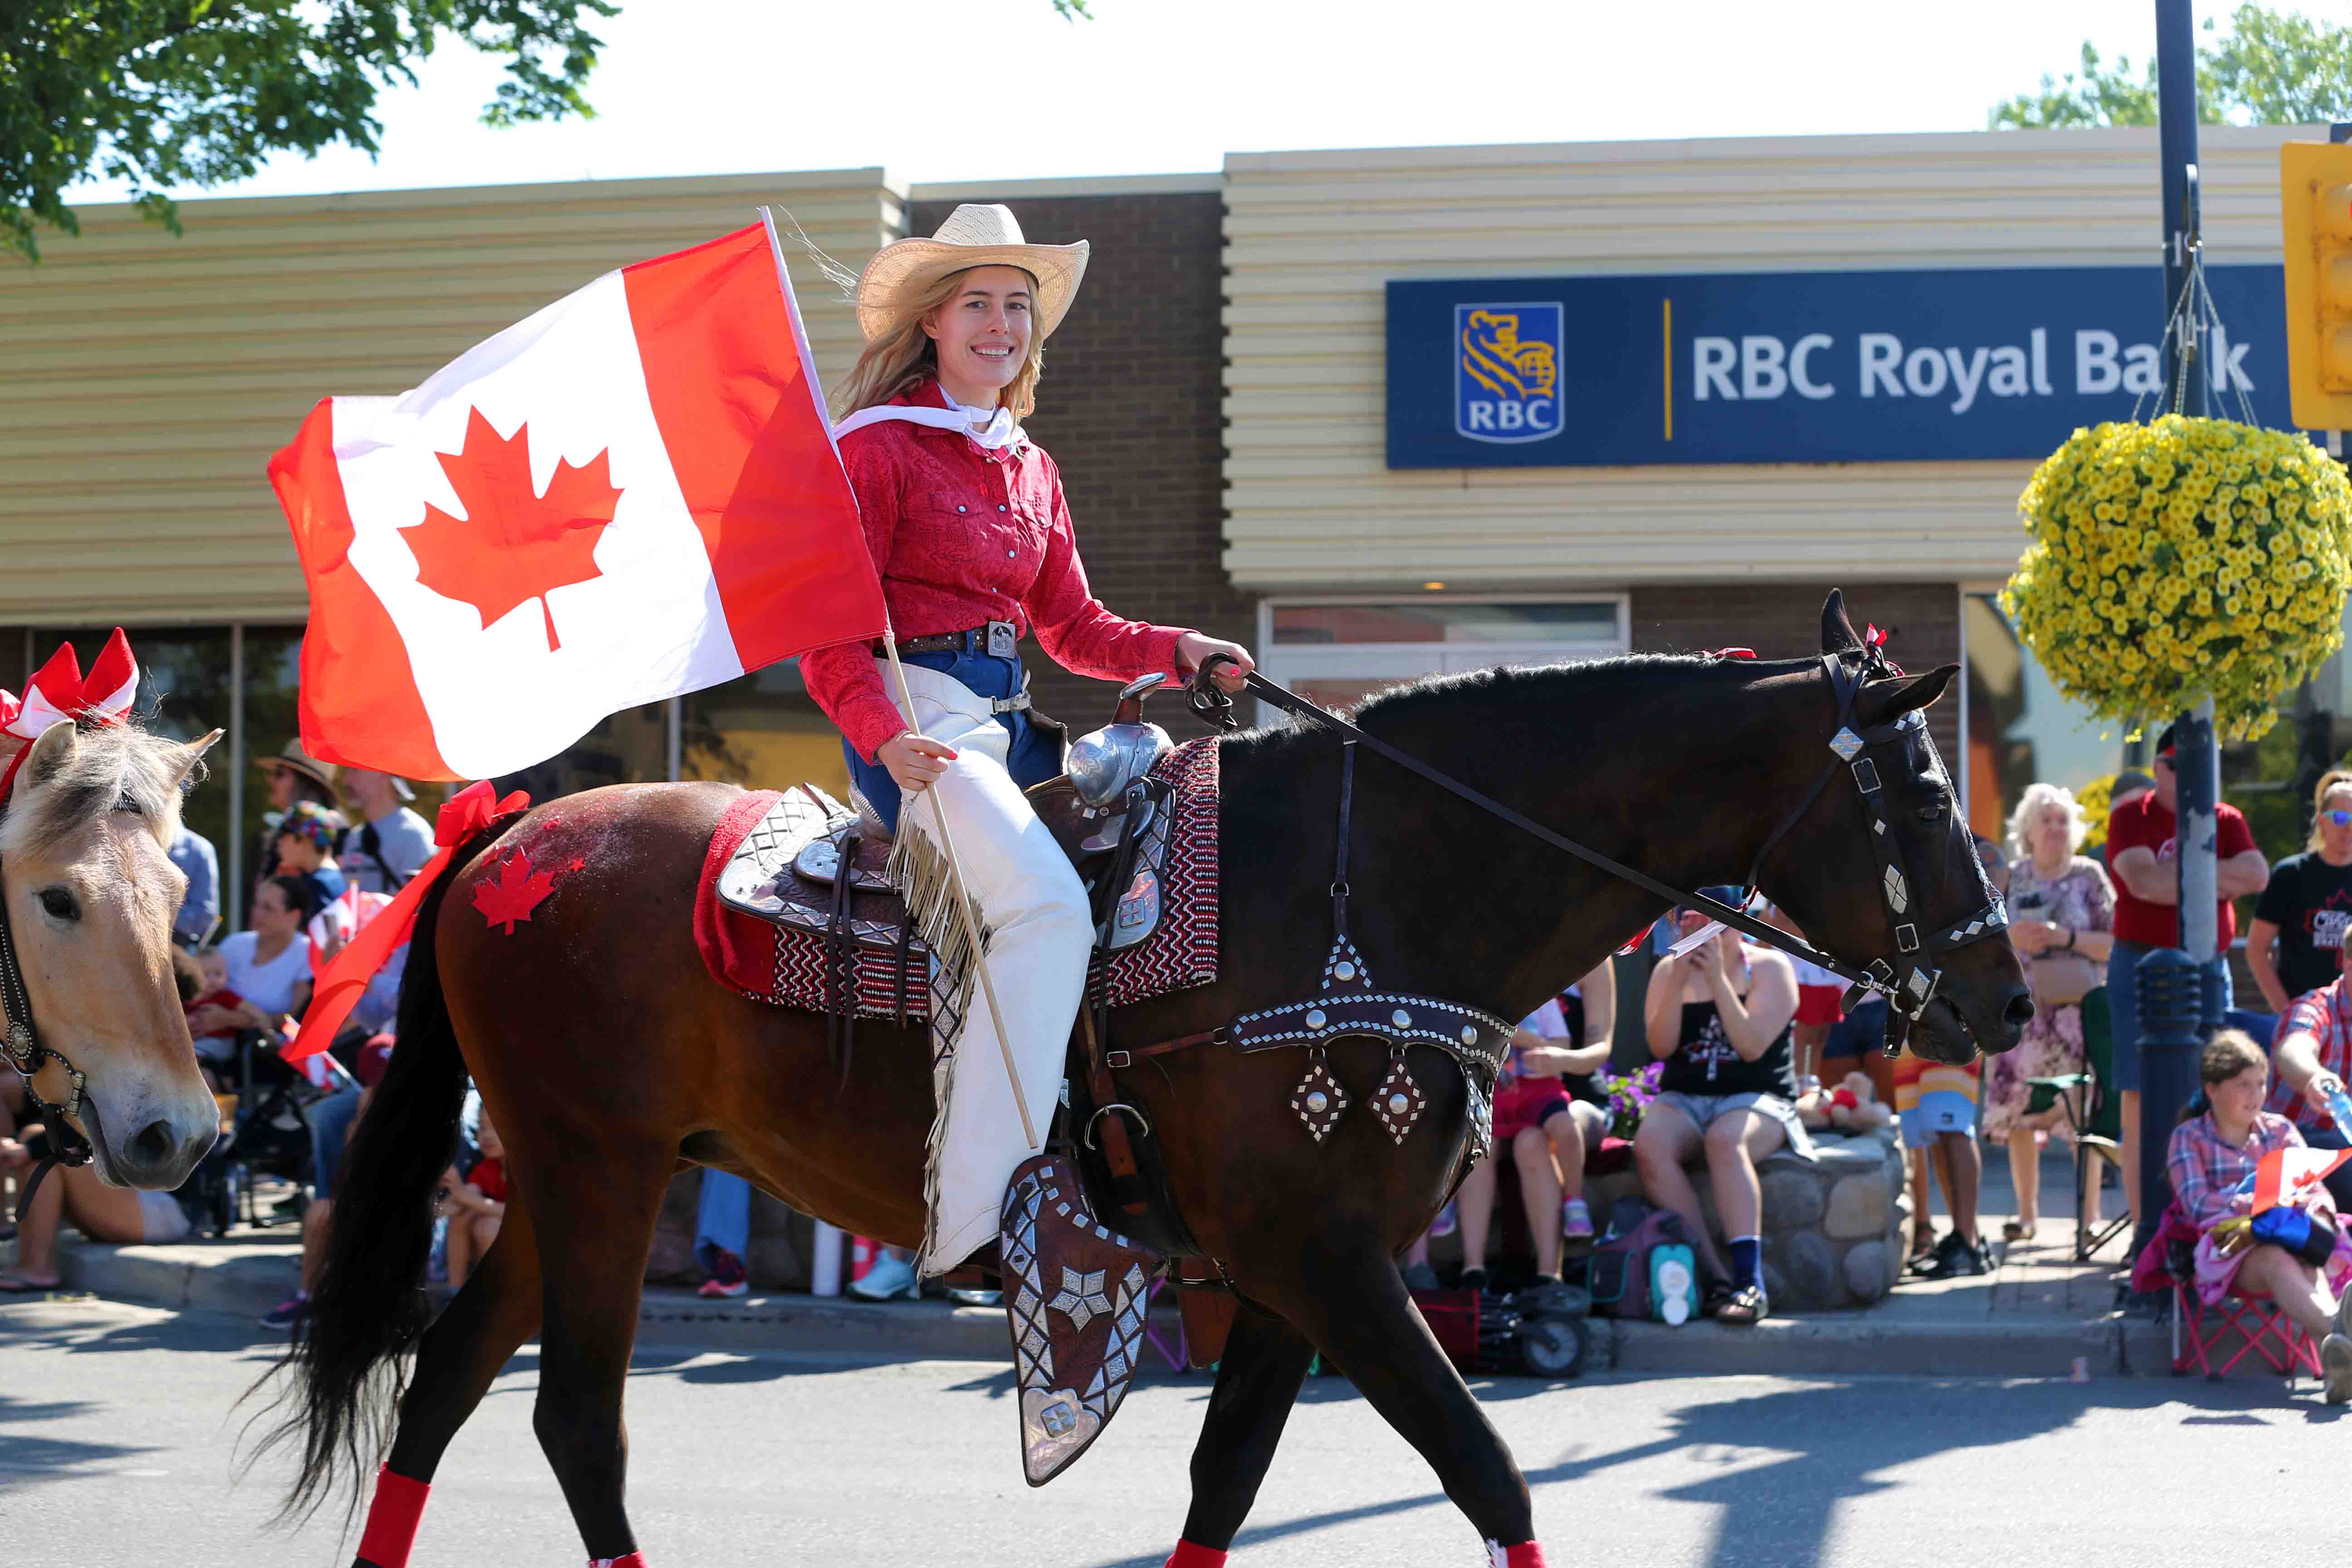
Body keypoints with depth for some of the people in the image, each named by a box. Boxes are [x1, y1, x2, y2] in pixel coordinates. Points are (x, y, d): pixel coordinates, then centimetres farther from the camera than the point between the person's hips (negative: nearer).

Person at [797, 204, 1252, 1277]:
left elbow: (1073, 626, 22)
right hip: (916, 718, -9)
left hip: (1009, 724, 9)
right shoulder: (879, 446, -3)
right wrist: (883, 734, -26)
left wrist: (1174, 650, 4)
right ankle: (975, 1210, -33)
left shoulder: (1030, 469, 21)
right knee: (1047, 905, -30)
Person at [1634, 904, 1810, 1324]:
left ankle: (1750, 1284, -41)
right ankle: (1716, 1277, -32)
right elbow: (1660, 1047, -2)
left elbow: (1752, 1047, -12)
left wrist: (1717, 978, -17)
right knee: (1649, 1145, -32)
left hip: (1756, 1100, -3)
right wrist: (1678, 980, -13)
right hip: (1684, 1099, 3)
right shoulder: (1668, 971, 11)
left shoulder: (1769, 967, 1)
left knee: (1725, 1140, -38)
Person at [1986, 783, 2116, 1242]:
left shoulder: (2089, 876, 6)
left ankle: (2090, 1214, -1)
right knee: (2018, 1110, 0)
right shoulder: (2009, 879, 11)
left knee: (2083, 1111, -7)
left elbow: (2115, 945, 2)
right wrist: (2010, 937, -7)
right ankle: (2027, 1213, 10)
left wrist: (2067, 937, -12)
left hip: (2077, 1009, -2)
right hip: (2021, 1008, 2)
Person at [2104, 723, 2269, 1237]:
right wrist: (2218, 881, -9)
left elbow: (2257, 874, -6)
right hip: (2142, 968, -3)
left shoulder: (2226, 820, 11)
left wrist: (2182, 871, -11)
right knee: (2140, 1101, -5)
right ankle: (2143, 1227, -4)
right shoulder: (2131, 818, 1)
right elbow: (2142, 880, -16)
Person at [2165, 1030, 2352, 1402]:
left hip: (2287, 1242, 3)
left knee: (2308, 1268, -37)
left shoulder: (2280, 1130, 23)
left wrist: (2316, 1208, -16)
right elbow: (2197, 1203, -4)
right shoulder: (2189, 1137, 11)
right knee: (2276, 1260, -40)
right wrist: (2260, 1205, -20)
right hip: (2228, 1247, -3)